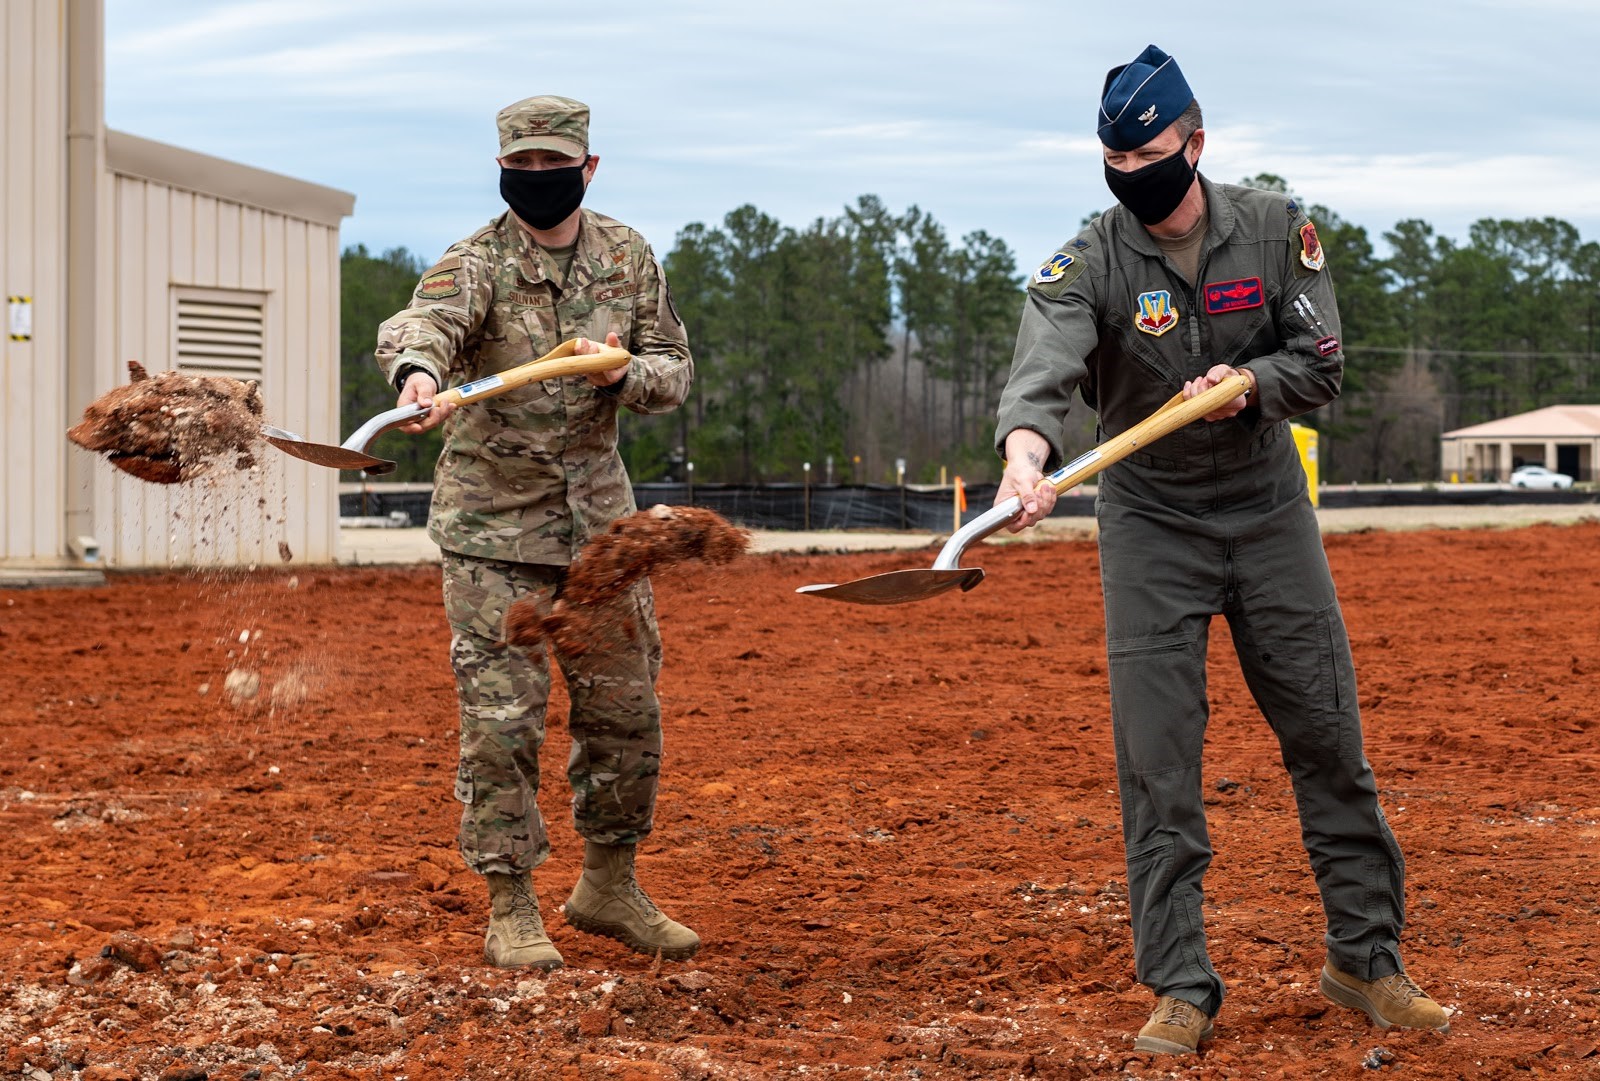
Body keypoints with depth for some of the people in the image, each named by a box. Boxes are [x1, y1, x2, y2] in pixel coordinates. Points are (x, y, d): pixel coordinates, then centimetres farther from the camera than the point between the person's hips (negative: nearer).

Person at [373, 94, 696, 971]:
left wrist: (620, 372, -17)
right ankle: (511, 909, 7)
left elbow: (674, 367, 7)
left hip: (597, 511, 5)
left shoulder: (628, 256, 3)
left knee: (626, 707, 9)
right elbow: (420, 321, -33)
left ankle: (609, 887, 26)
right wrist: (417, 370, -57)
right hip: (494, 518, -4)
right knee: (502, 717, -5)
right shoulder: (476, 264, -12)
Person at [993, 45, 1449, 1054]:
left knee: (1329, 735, 5)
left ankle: (1366, 955, 19)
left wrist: (1250, 382, -25)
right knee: (1156, 761, -5)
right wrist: (1027, 446, -54)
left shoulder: (1278, 230, -6)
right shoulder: (1089, 262, -14)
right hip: (1149, 521, -2)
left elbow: (1321, 365, -3)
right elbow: (1046, 363, -33)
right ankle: (1182, 988, 3)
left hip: (1267, 505, 2)